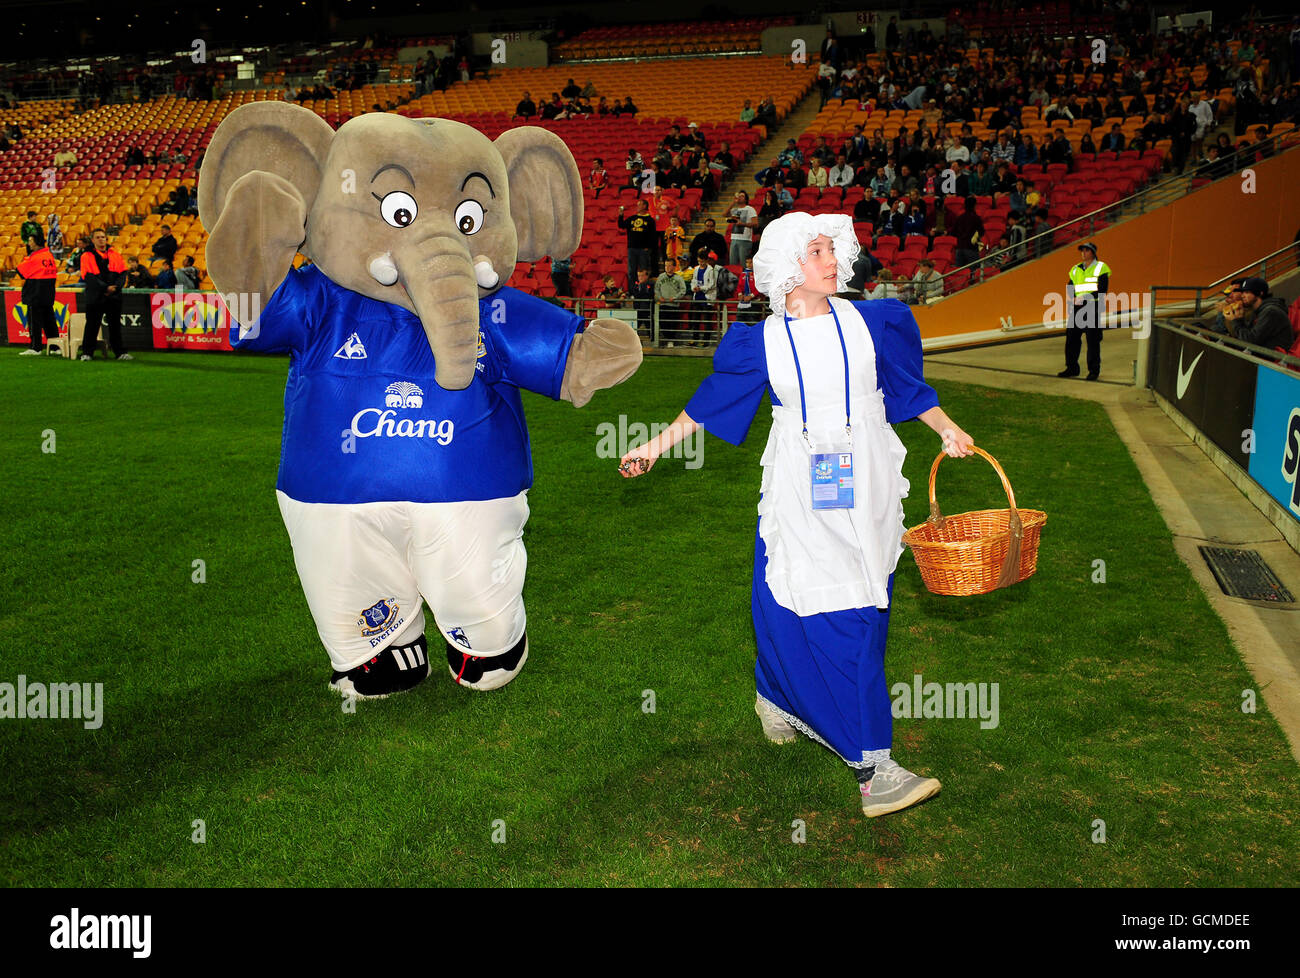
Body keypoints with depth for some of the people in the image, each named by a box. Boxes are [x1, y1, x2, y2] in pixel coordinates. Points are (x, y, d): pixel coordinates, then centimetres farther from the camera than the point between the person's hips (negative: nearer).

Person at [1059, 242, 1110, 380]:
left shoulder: (1100, 268, 0)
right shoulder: (1075, 269, 16)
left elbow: (1102, 291, -9)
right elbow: (1070, 288, 16)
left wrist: (1085, 298, -18)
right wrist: (1070, 298, -6)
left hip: (1093, 308, -5)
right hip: (1077, 308, 5)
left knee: (1093, 340, -4)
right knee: (1071, 338, 3)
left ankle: (1094, 370, 3)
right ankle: (1072, 368, 14)